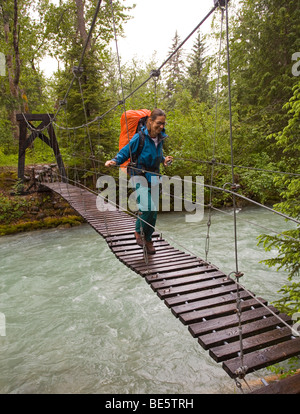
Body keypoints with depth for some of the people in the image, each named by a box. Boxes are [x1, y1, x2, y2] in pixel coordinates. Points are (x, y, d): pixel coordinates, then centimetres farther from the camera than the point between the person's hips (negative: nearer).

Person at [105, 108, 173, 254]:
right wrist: (114, 161, -23)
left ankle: (148, 238, 22)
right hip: (140, 176, -6)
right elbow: (125, 151, -7)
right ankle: (138, 231, 7)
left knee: (154, 209, 5)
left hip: (153, 177, 6)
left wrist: (164, 160, 5)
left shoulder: (160, 138, 4)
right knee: (147, 206, -21)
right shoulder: (140, 137, -15)